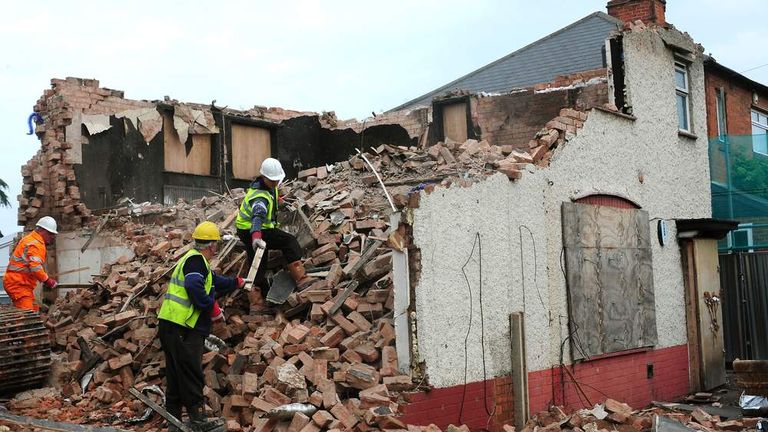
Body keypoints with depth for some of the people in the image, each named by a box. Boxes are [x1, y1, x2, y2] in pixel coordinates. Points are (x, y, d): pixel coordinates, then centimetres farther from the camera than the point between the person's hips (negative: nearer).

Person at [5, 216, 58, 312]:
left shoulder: (29, 239, 20)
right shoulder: (36, 244, -14)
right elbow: (35, 267, -25)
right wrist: (47, 280, -13)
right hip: (18, 284, -11)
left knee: (34, 310, 10)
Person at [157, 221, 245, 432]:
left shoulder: (192, 259, 22)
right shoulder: (196, 261, -10)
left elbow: (215, 282, 36)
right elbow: (195, 289, -25)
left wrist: (237, 282, 48)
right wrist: (213, 308, -14)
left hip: (170, 326, 10)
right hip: (182, 329, -10)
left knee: (176, 375, 13)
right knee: (191, 374, -5)